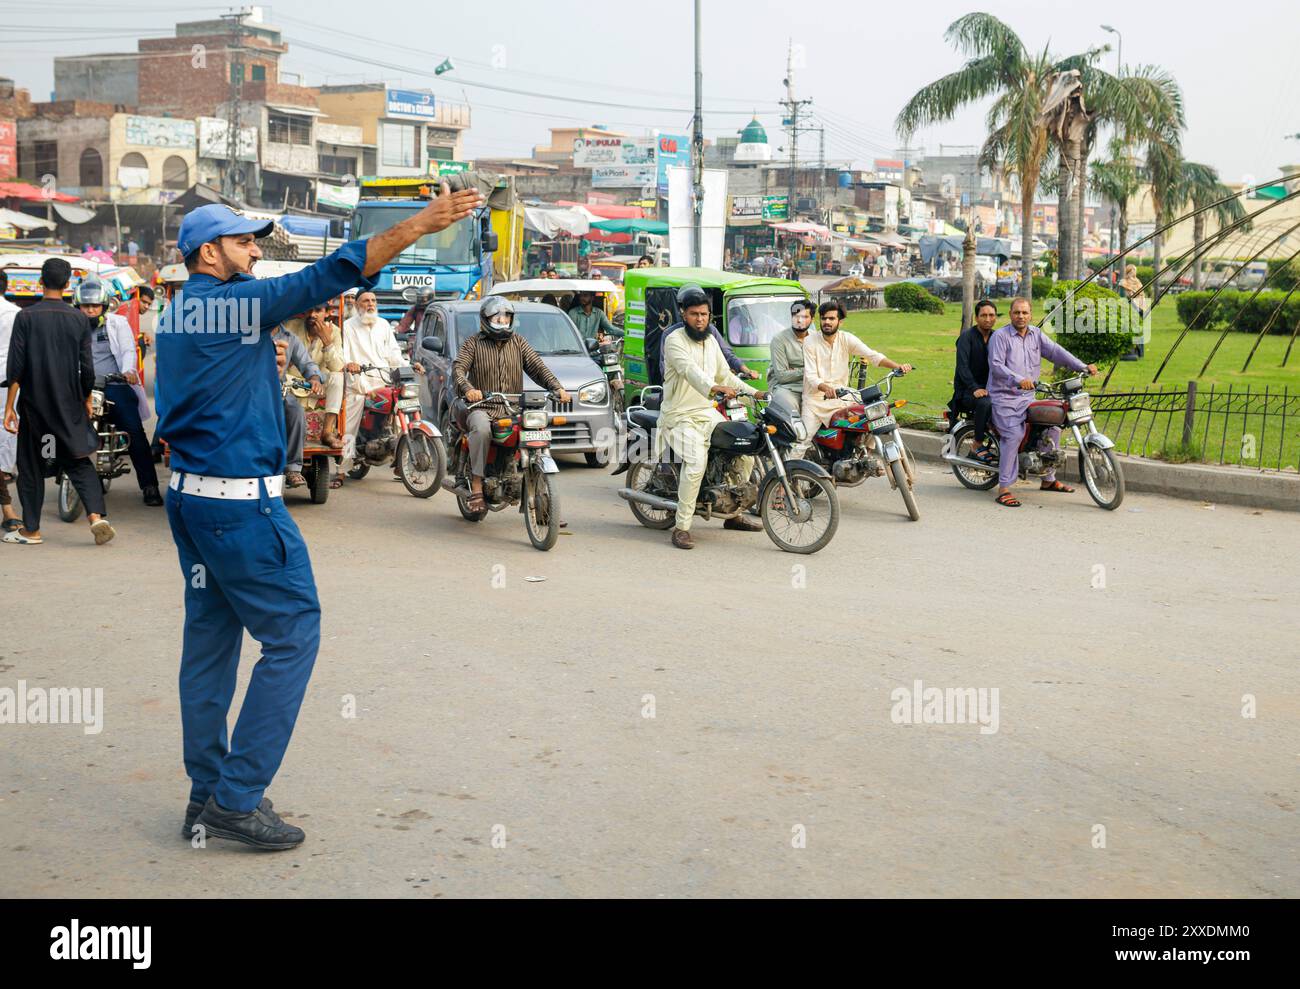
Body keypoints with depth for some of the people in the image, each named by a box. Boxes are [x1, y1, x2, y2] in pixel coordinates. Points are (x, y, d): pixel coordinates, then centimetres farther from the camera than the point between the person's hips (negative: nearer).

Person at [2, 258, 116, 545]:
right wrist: (87, 400, 15)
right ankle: (96, 516, -11)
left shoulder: (26, 317, -7)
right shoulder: (79, 319, -1)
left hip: (33, 403, -2)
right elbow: (87, 367, 1)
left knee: (31, 465, 9)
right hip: (70, 404, 2)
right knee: (79, 461, 8)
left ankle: (31, 529, 14)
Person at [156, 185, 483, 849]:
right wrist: (422, 224, -22)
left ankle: (207, 793, 16)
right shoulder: (234, 303, -13)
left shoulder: (175, 316, 13)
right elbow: (328, 276, -20)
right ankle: (237, 797, -4)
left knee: (211, 636, 12)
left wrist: (260, 362, 11)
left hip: (188, 492, 9)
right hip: (239, 502, -9)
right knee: (293, 632, -3)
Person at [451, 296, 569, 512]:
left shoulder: (518, 342, 15)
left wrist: (557, 388, -12)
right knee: (482, 430, -36)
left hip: (513, 409, 4)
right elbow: (458, 368, -10)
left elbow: (538, 367, 5)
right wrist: (467, 388, -32)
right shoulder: (473, 344, 5)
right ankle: (476, 487, -32)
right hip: (481, 407, -4)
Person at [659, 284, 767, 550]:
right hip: (681, 416, -8)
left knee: (746, 455, 6)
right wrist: (714, 388, -48)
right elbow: (689, 370, -31)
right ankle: (681, 528, -26)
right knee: (696, 462, -31)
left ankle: (732, 514, 23)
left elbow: (724, 374, 21)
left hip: (709, 413, 8)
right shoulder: (675, 341, -13)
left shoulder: (711, 341, 13)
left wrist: (753, 392, 9)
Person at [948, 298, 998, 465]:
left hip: (988, 388, 6)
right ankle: (977, 448, -23)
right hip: (966, 390, -6)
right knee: (985, 402, -36)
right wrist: (974, 389, -30)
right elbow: (962, 365, -18)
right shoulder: (967, 336, -8)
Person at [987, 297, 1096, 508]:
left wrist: (1083, 367, -8)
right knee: (1013, 436, -23)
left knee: (1053, 426, 5)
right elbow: (996, 365, -19)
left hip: (1027, 397, 7)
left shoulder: (1036, 334, 12)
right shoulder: (1000, 336, -8)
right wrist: (1019, 380, -33)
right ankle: (1004, 489, -22)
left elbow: (1055, 351, 4)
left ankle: (1048, 480, 18)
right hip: (1004, 398, -7)